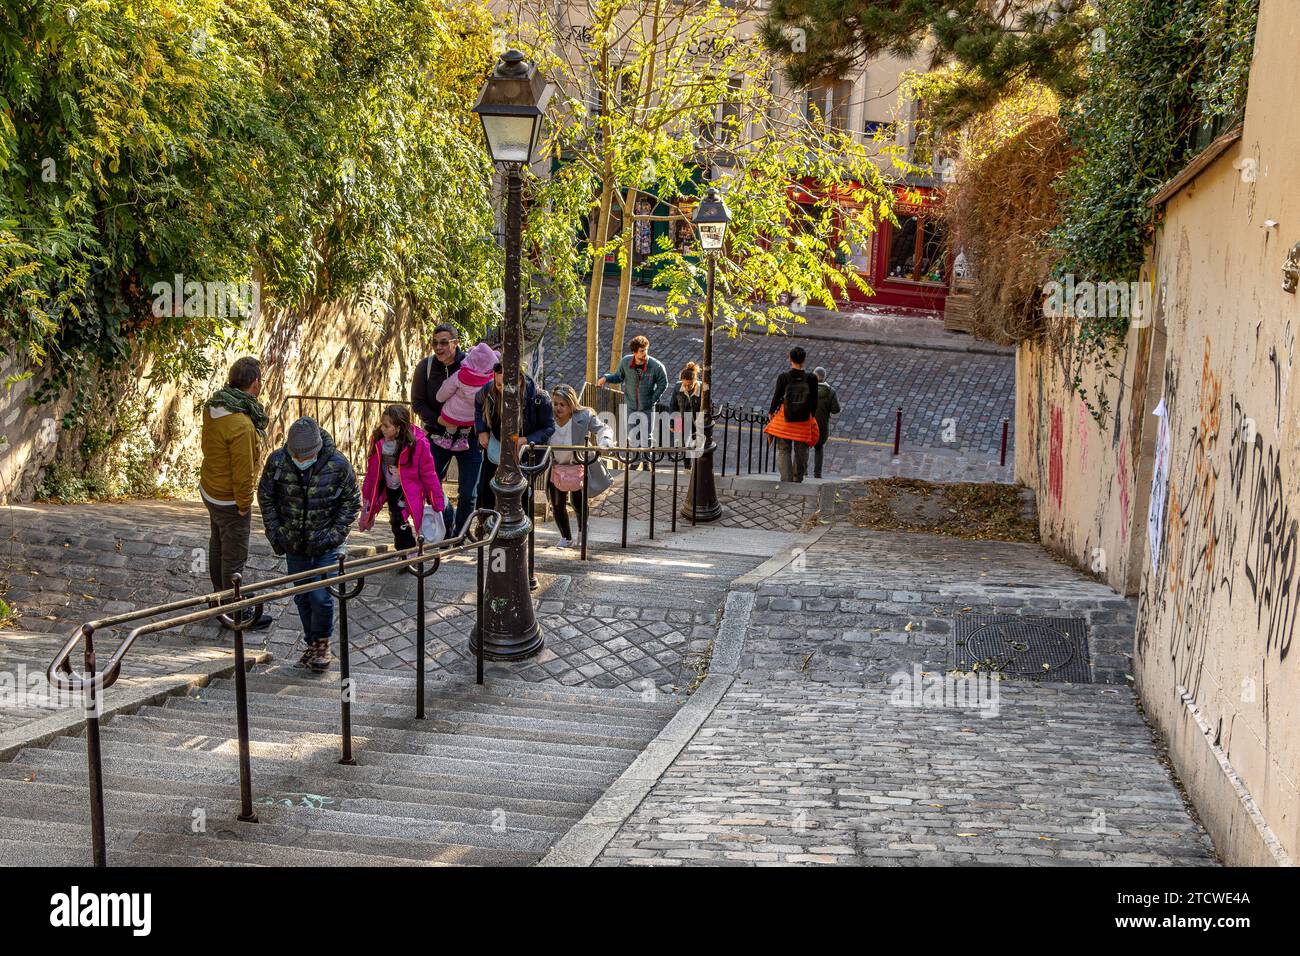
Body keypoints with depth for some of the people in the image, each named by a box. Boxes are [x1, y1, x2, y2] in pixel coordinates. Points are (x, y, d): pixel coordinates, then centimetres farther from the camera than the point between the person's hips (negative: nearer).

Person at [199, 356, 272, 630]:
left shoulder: (213, 407, -5)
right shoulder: (241, 425, -33)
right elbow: (243, 471, -27)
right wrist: (244, 504, -14)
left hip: (210, 490, 9)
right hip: (229, 500, -9)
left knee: (218, 544, 25)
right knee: (235, 556, 4)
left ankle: (222, 593, 44)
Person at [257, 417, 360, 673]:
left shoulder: (337, 464, -17)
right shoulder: (277, 461, -12)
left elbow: (352, 502, -4)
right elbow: (265, 497, 4)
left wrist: (335, 534, -9)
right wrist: (274, 532, -1)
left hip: (325, 546, -3)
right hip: (294, 545, 3)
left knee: (320, 596, -6)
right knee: (302, 597, 13)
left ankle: (322, 642, 17)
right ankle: (312, 643, 30)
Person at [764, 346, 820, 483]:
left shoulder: (783, 377, -10)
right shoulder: (811, 379, -7)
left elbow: (777, 397, -3)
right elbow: (814, 401, 1)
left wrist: (771, 412, 14)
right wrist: (812, 415, 19)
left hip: (785, 418, -1)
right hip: (804, 420, 1)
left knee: (783, 450, 5)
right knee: (801, 451, 14)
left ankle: (786, 478, -5)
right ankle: (798, 478, 23)